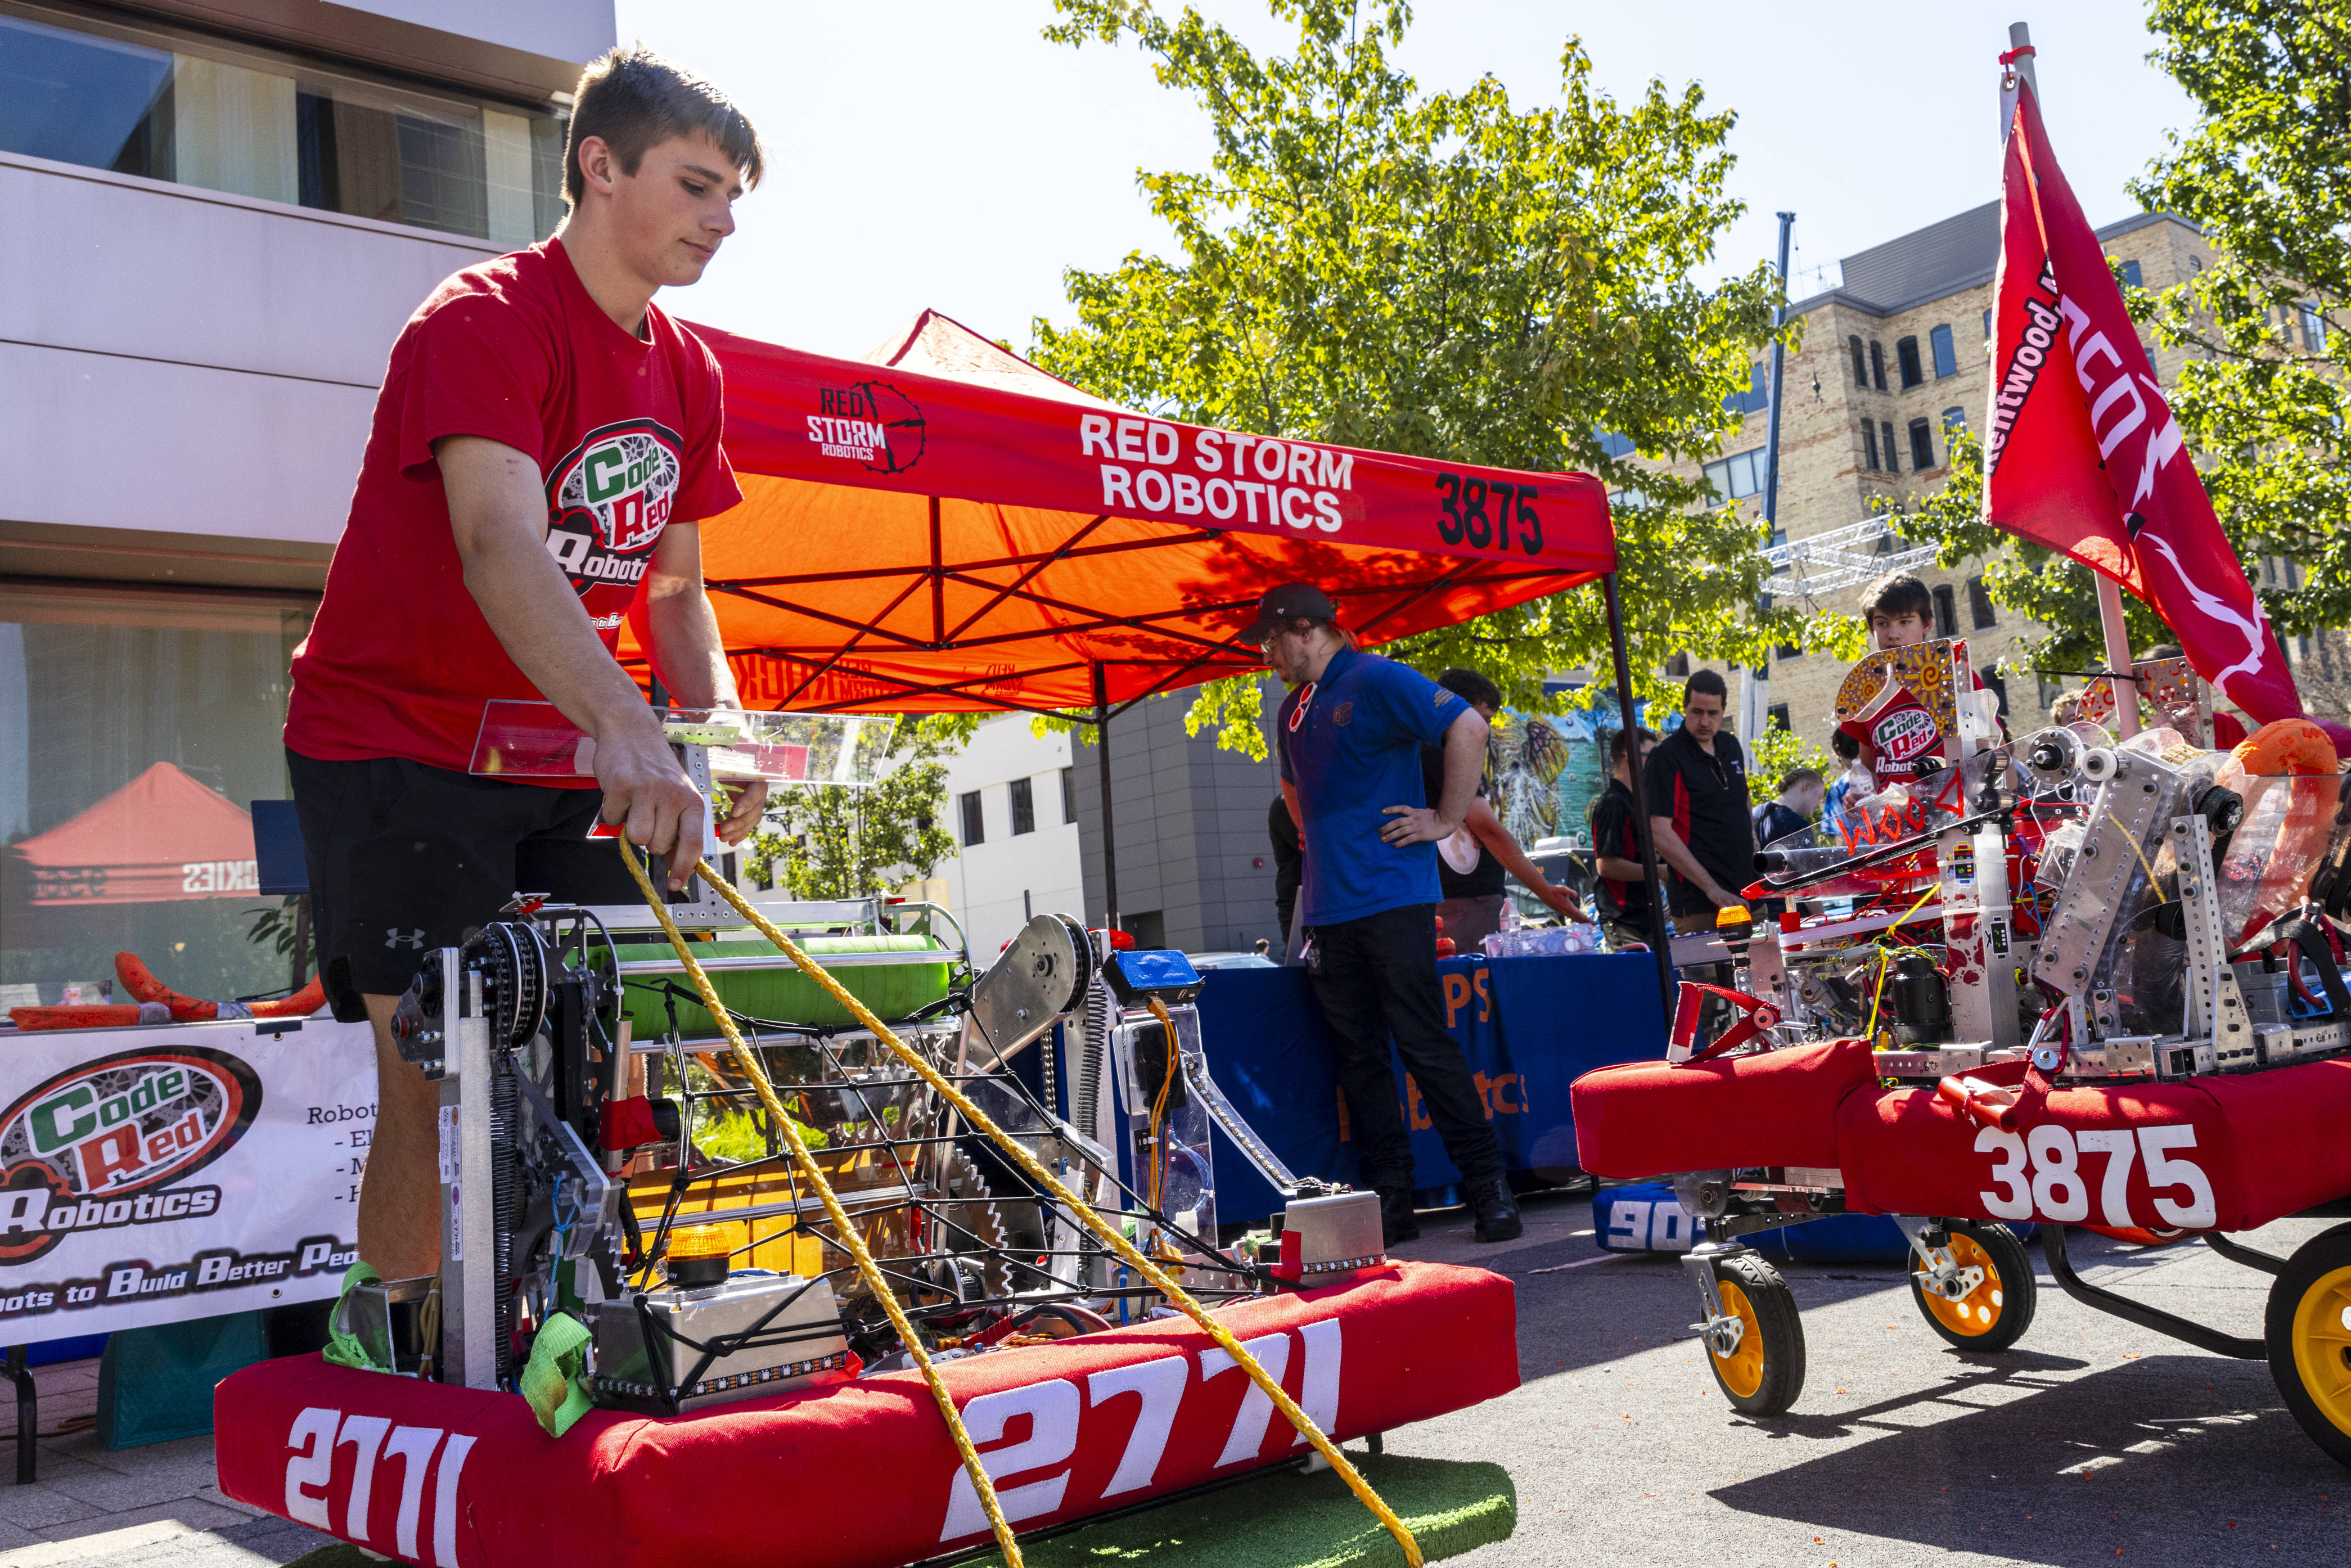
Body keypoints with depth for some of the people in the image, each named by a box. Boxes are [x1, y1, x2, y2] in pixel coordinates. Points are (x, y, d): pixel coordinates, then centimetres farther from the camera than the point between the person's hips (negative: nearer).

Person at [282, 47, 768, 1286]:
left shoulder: (686, 371, 9)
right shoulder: (484, 322, -16)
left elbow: (673, 587, 12)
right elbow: (502, 548, -32)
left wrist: (723, 730, -6)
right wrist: (628, 728, -46)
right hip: (397, 746, -7)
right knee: (436, 1080, -10)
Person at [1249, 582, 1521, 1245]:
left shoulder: (1376, 680, -6)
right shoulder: (1293, 711, 18)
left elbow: (1468, 727, -14)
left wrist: (1445, 820, -13)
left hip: (1391, 898, -8)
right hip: (1328, 909, 8)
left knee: (1426, 1047, -6)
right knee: (1360, 1059, 7)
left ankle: (1488, 1185, 5)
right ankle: (1390, 1200, 12)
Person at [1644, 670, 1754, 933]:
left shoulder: (1731, 746, 12)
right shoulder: (1666, 757, -11)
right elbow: (1659, 832, -18)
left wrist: (1754, 857, 14)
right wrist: (1711, 888, -21)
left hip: (1746, 893, 7)